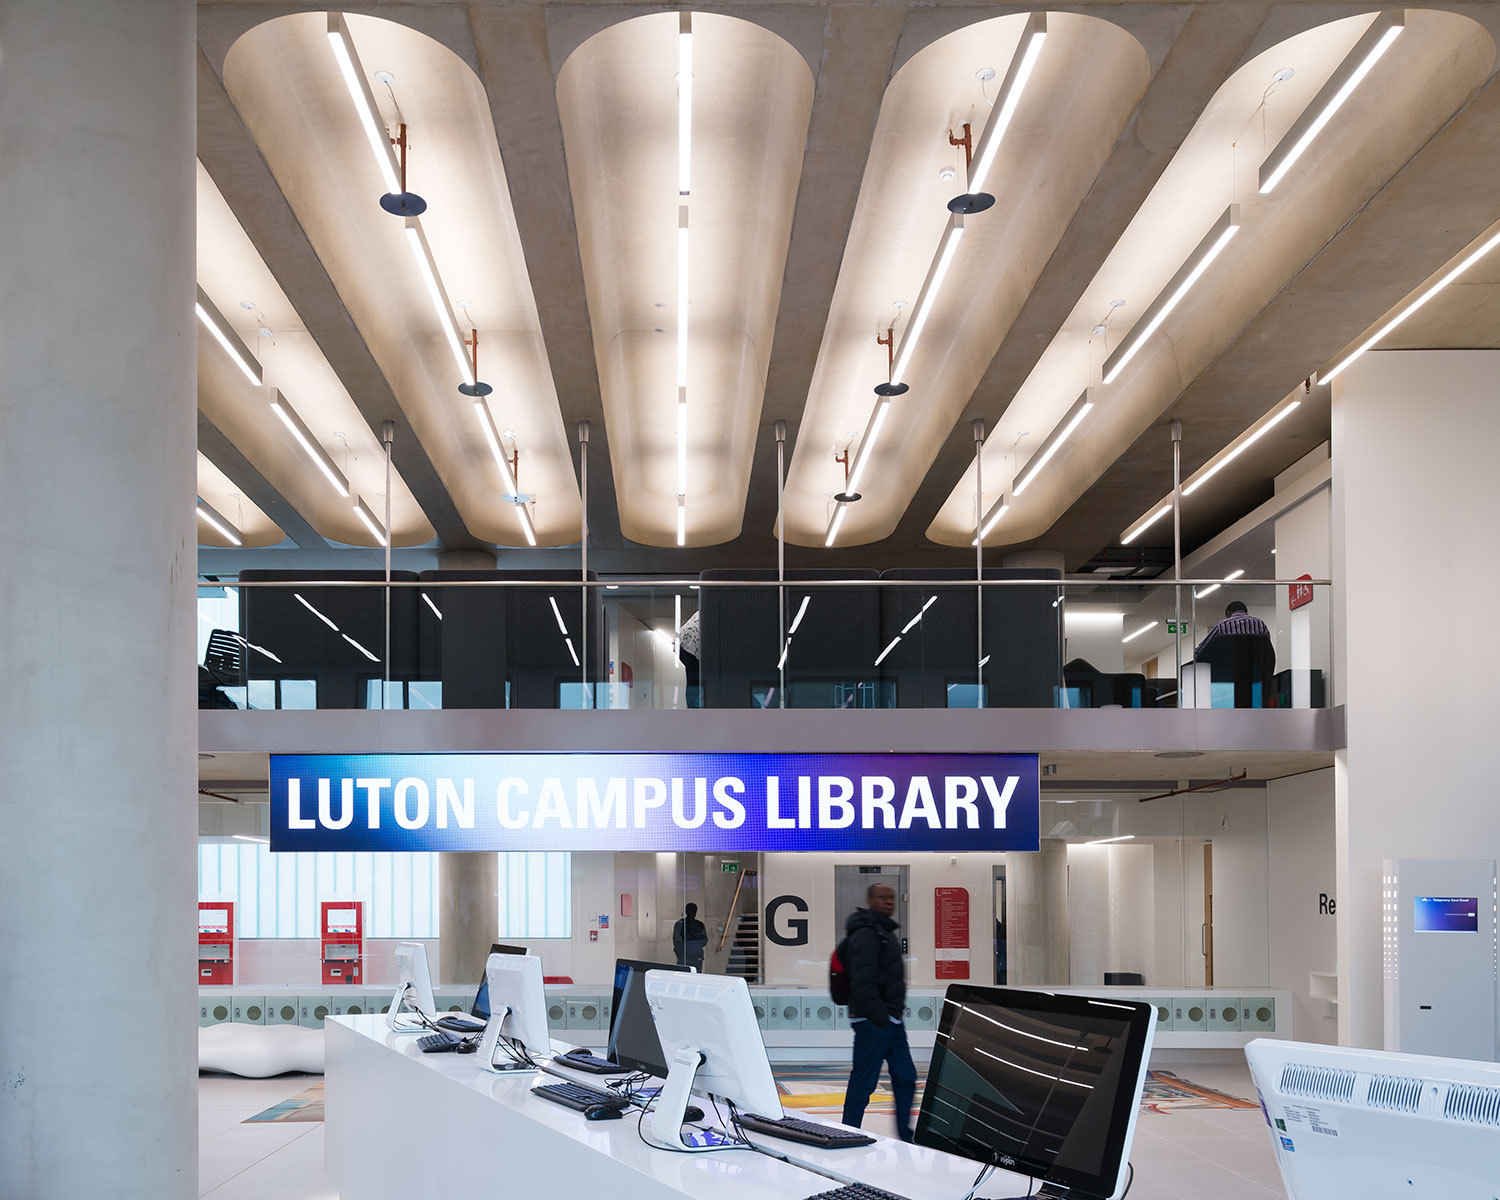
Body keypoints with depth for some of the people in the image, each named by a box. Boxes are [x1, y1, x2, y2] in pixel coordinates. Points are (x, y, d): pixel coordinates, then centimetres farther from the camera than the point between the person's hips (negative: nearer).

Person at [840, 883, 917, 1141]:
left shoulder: (884, 932, 19)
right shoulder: (866, 934, -14)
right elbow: (863, 982, -22)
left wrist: (895, 1013, 19)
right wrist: (879, 1016, -22)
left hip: (890, 1020, 10)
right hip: (873, 1021, -10)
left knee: (905, 1077, 11)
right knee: (863, 1082, -5)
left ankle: (906, 1140, 18)